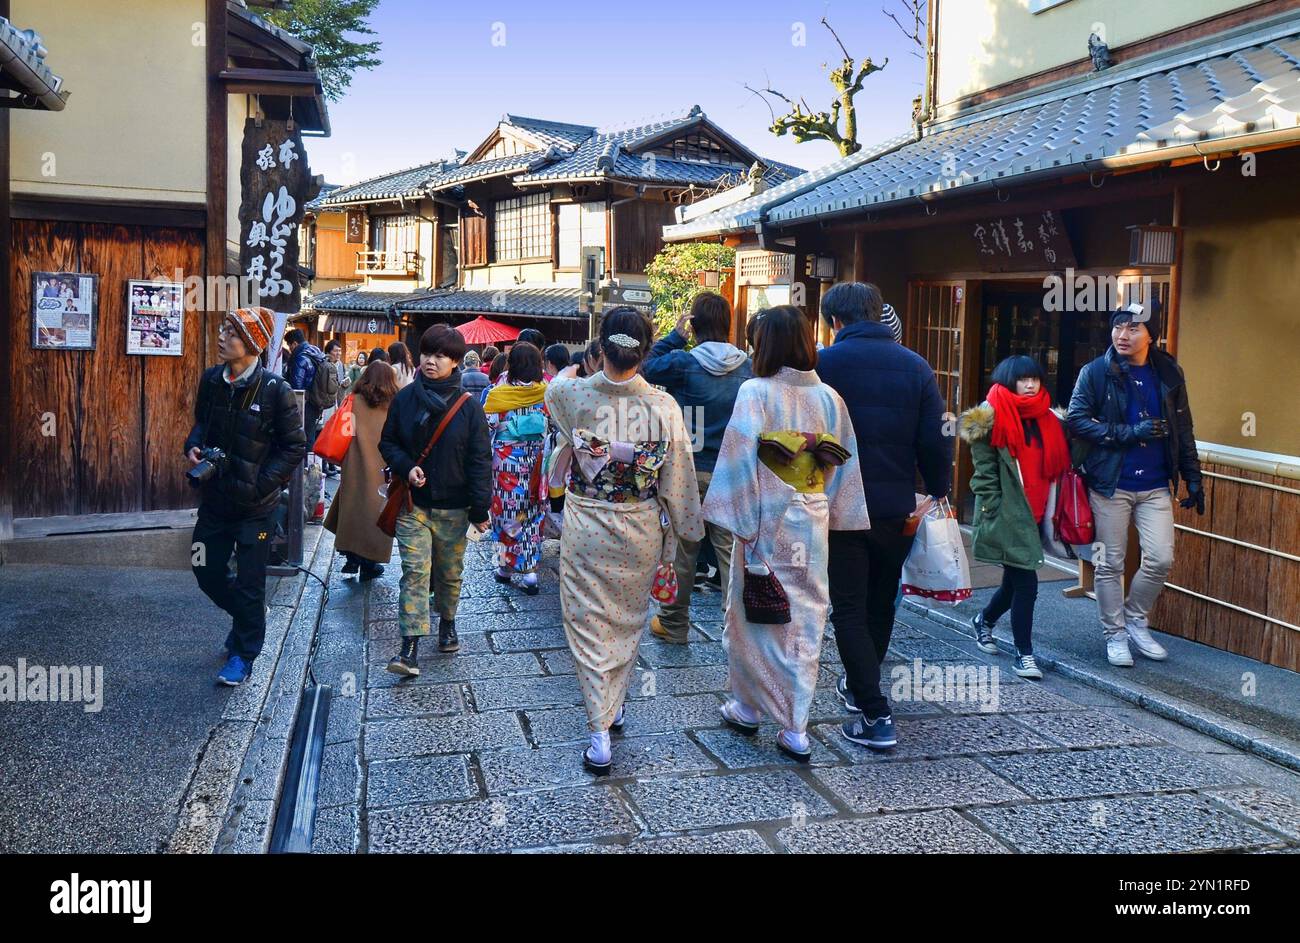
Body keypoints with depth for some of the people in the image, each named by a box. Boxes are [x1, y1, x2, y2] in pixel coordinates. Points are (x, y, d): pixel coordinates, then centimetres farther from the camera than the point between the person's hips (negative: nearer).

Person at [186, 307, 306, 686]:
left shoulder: (275, 390, -16)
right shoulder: (211, 380, 0)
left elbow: (294, 447, -10)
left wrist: (262, 483, -17)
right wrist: (194, 447, -4)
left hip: (254, 505, -5)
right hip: (215, 498, 5)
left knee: (250, 583, 4)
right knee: (207, 572, 14)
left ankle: (243, 653, 21)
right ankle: (246, 615, 42)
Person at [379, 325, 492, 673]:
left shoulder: (468, 406, -5)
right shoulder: (405, 398, 0)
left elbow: (480, 460, -4)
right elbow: (387, 442, 9)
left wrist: (481, 508, -7)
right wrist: (407, 467, -11)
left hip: (453, 506, 0)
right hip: (412, 503, 0)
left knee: (450, 571, 13)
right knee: (414, 571, -8)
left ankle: (447, 622, 38)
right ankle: (410, 646, -9)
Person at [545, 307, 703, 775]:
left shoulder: (573, 395, -13)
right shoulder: (664, 405, -13)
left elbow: (554, 389, 13)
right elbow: (678, 476, -5)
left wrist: (567, 374, 37)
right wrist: (686, 528, 10)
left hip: (586, 529, -1)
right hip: (640, 531, 2)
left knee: (589, 626, 6)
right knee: (628, 620, 21)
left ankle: (600, 736, 4)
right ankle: (614, 706, 37)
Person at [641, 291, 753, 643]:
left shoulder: (683, 362, -12)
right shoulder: (748, 366, -3)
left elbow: (648, 367, 4)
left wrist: (675, 336, 1)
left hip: (690, 469, -2)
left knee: (684, 548, 10)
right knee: (731, 551, 7)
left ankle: (674, 624, 22)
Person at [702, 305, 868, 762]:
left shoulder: (755, 392, -11)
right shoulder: (828, 397, 2)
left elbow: (741, 461, -14)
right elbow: (844, 464, 6)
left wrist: (741, 521, -9)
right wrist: (832, 514, 13)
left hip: (767, 519, -4)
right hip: (813, 521, 4)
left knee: (754, 614, 13)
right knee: (805, 619, 9)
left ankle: (747, 708, 28)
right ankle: (796, 729, 12)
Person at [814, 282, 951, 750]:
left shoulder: (823, 364, -8)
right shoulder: (915, 366, 2)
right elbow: (936, 441, -1)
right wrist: (939, 492, 9)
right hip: (897, 508, 4)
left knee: (849, 610, 2)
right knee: (881, 604, 20)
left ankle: (876, 715, -4)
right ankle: (860, 688, 37)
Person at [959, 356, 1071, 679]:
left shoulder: (1047, 420, 12)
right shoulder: (992, 420, -7)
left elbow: (1055, 467, 17)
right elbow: (984, 472, -9)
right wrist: (995, 513, -12)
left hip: (1034, 514, 7)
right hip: (1006, 516, -6)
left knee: (1016, 581, 15)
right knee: (1026, 583, -7)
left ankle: (984, 620, 42)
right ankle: (1024, 653, 5)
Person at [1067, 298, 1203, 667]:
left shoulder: (1169, 373, 5)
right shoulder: (1096, 372, -6)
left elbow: (1182, 430, 12)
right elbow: (1076, 420, -13)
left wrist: (1192, 478, 11)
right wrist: (1130, 433, -19)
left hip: (1155, 486, 3)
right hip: (1110, 484, -3)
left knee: (1161, 558, 0)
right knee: (1110, 564, 4)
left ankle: (1135, 618, 25)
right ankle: (1115, 635, 20)